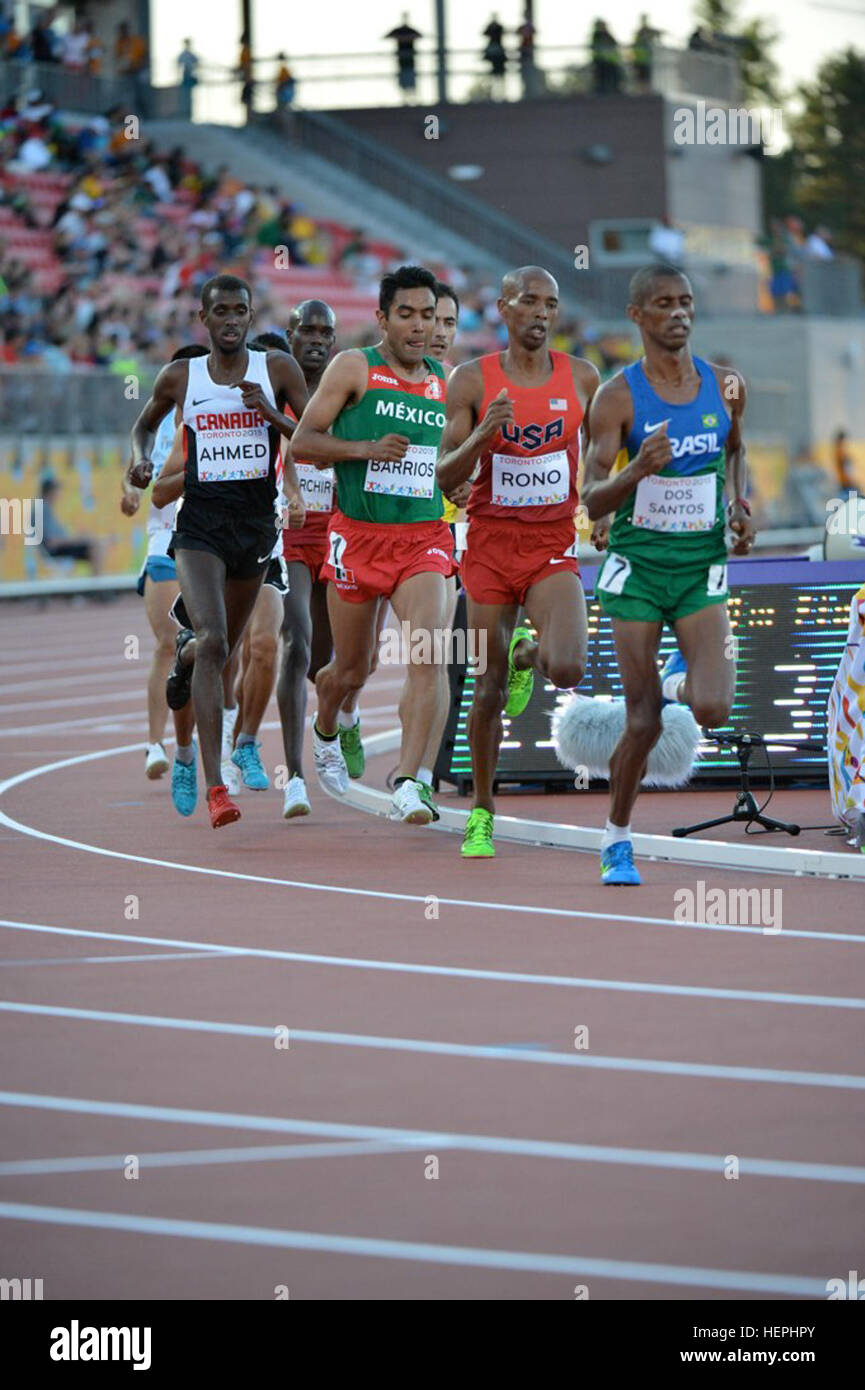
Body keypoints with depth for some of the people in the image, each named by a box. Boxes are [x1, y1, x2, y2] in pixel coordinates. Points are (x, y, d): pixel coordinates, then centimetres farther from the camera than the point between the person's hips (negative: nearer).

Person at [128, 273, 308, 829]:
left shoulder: (278, 370, 0)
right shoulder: (179, 377, 2)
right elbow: (144, 424, 21)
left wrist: (272, 415, -16)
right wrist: (140, 458, 0)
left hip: (257, 525, 2)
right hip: (199, 524, -2)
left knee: (222, 648, 18)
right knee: (213, 642, -21)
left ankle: (186, 654, 60)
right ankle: (215, 785, -24)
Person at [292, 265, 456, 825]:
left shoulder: (447, 380, 9)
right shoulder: (355, 368, -3)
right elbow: (302, 442, -6)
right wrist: (365, 449, -20)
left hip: (424, 537, 2)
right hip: (359, 536, -2)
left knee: (430, 655, -20)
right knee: (352, 669, 12)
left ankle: (410, 781, -21)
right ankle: (326, 731, 46)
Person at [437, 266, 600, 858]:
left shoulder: (582, 378, 1)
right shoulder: (473, 380, -4)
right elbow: (447, 476, -6)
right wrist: (484, 434, -23)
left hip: (555, 547, 0)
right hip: (491, 543, 0)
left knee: (567, 669, -22)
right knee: (489, 687, 5)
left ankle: (528, 652, 17)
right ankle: (482, 813, 21)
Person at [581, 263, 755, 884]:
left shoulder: (726, 386, 2)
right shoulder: (618, 397, -9)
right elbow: (592, 501, -12)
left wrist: (741, 506, 4)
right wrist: (637, 471, -31)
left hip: (702, 565, 2)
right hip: (638, 562, -2)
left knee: (713, 709, -15)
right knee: (644, 723, -4)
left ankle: (682, 676, 22)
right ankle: (618, 840, 18)